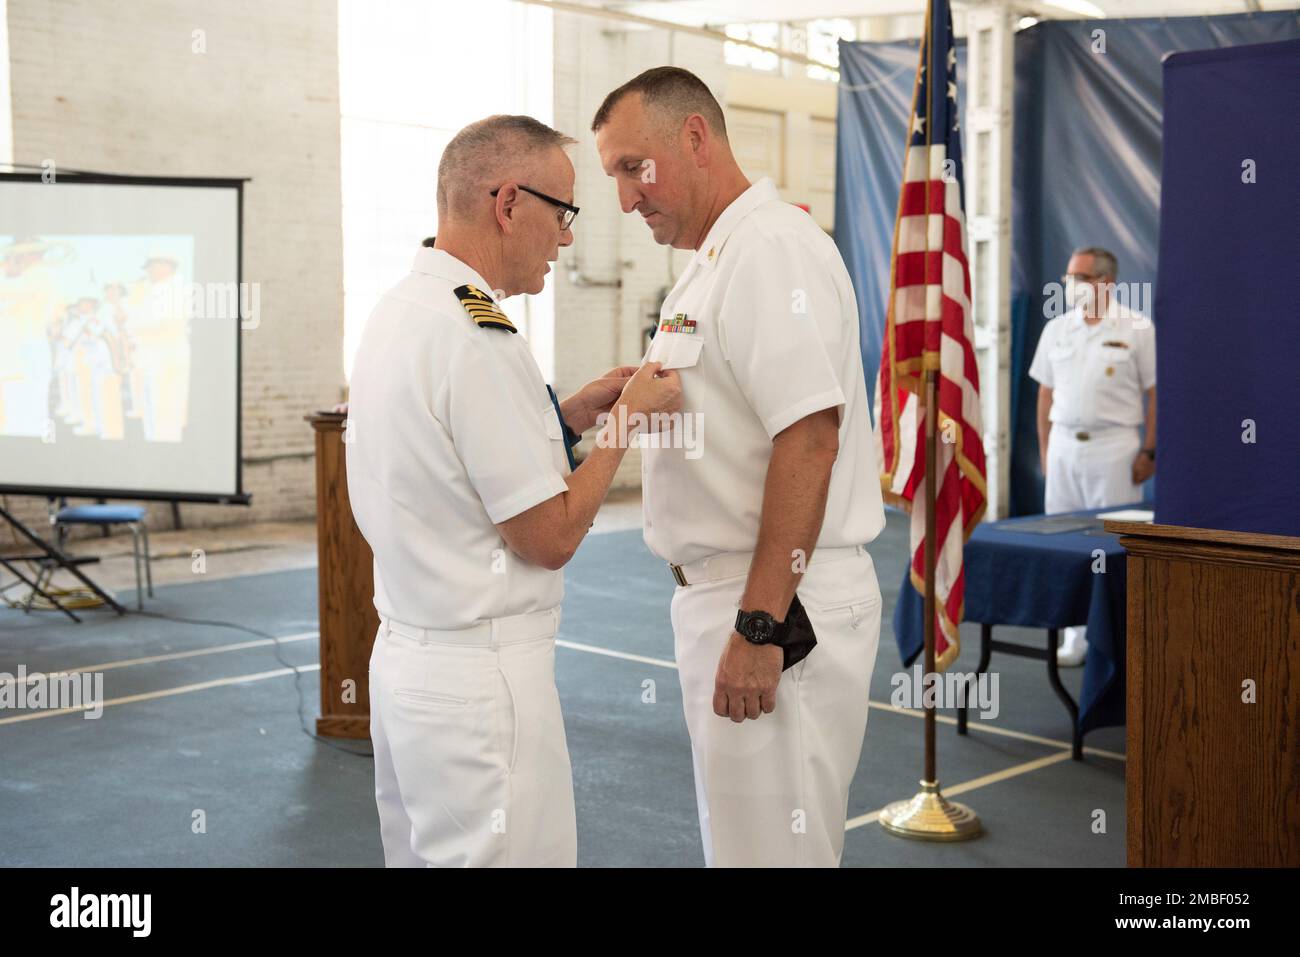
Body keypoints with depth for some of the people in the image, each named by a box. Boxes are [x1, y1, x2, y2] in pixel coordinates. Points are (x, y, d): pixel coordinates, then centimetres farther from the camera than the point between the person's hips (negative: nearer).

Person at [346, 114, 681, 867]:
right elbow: (550, 536, -16)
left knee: (426, 853, 18)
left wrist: (575, 412, 11)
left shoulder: (397, 313, 8)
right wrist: (629, 416, -5)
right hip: (481, 681, -10)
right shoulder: (478, 338, -20)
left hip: (404, 658, 10)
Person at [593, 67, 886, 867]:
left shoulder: (773, 247, -15)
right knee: (735, 835, 17)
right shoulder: (714, 259, 18)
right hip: (726, 593, 10)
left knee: (770, 842, -3)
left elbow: (808, 437, -23)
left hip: (778, 606, -10)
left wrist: (760, 627, -24)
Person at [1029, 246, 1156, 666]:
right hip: (1064, 445, 5)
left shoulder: (1137, 328, -3)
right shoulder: (1056, 329, 10)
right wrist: (1045, 449, 8)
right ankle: (1076, 635, 17)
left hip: (1114, 446, -5)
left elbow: (1155, 393, -4)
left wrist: (1149, 450, -8)